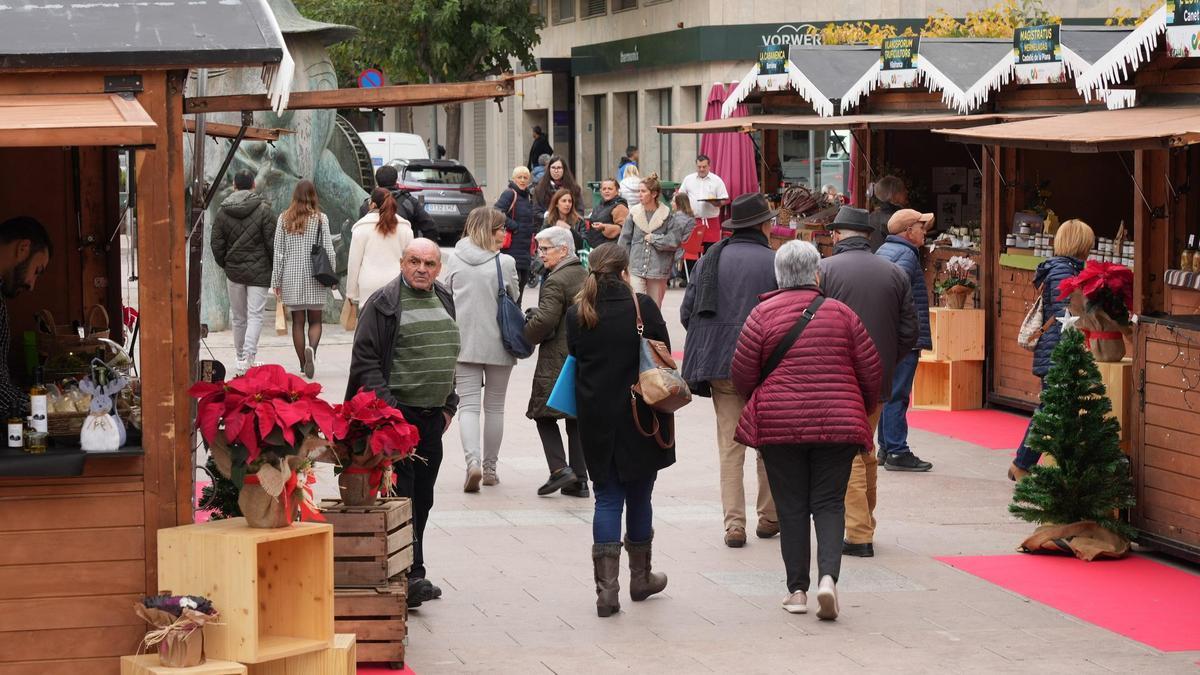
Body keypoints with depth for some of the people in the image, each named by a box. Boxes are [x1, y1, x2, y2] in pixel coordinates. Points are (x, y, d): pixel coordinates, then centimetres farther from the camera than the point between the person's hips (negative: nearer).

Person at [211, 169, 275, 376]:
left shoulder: (222, 212, 1)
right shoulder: (263, 210, -8)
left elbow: (217, 244, 4)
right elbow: (272, 243, -8)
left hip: (233, 271, 3)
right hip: (259, 271, -3)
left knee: (238, 317, 14)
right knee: (255, 316, -4)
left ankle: (242, 357, 21)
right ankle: (248, 357, -18)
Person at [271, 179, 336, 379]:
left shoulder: (284, 218, 1)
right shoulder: (320, 218, -3)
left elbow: (278, 252, 3)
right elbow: (328, 250, -5)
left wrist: (276, 282, 8)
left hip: (291, 277, 1)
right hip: (314, 278, -1)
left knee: (297, 321, 9)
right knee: (315, 320, 7)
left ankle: (303, 364, 9)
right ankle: (311, 348, -21)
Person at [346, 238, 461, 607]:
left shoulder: (444, 301, 16)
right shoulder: (385, 303, -7)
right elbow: (365, 358, -10)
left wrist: (449, 404, 18)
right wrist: (386, 405, -17)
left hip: (432, 416, 7)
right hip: (398, 413, -7)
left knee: (422, 498, 10)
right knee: (402, 496, -11)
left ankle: (408, 573, 18)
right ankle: (411, 575, -13)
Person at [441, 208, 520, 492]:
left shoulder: (455, 260, -2)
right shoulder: (505, 263, -11)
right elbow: (514, 298, 2)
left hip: (463, 343, 1)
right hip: (498, 343, -1)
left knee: (468, 404, 0)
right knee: (494, 405, 13)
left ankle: (473, 461, -21)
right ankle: (490, 467, 20)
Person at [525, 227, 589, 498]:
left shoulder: (556, 281, -14)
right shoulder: (587, 277, 12)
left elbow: (545, 320, -21)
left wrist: (527, 336, -1)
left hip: (557, 358, -8)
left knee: (545, 415, 3)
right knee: (577, 419, 11)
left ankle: (559, 468, -11)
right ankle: (579, 479, 10)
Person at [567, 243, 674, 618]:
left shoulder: (576, 315, -3)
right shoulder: (642, 308, -9)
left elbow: (575, 358, 5)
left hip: (595, 420, 2)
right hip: (639, 418, -2)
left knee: (607, 499, 7)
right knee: (639, 497, 13)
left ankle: (606, 586, -5)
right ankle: (640, 578, 28)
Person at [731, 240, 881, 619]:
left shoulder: (763, 314, -2)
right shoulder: (841, 313, 2)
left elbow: (742, 375, -1)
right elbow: (871, 372, 6)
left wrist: (759, 404, 20)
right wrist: (861, 411, 24)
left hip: (780, 425, -1)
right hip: (839, 425, 1)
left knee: (791, 507, 8)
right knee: (829, 504, 6)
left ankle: (797, 590, 9)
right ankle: (828, 577, -14)